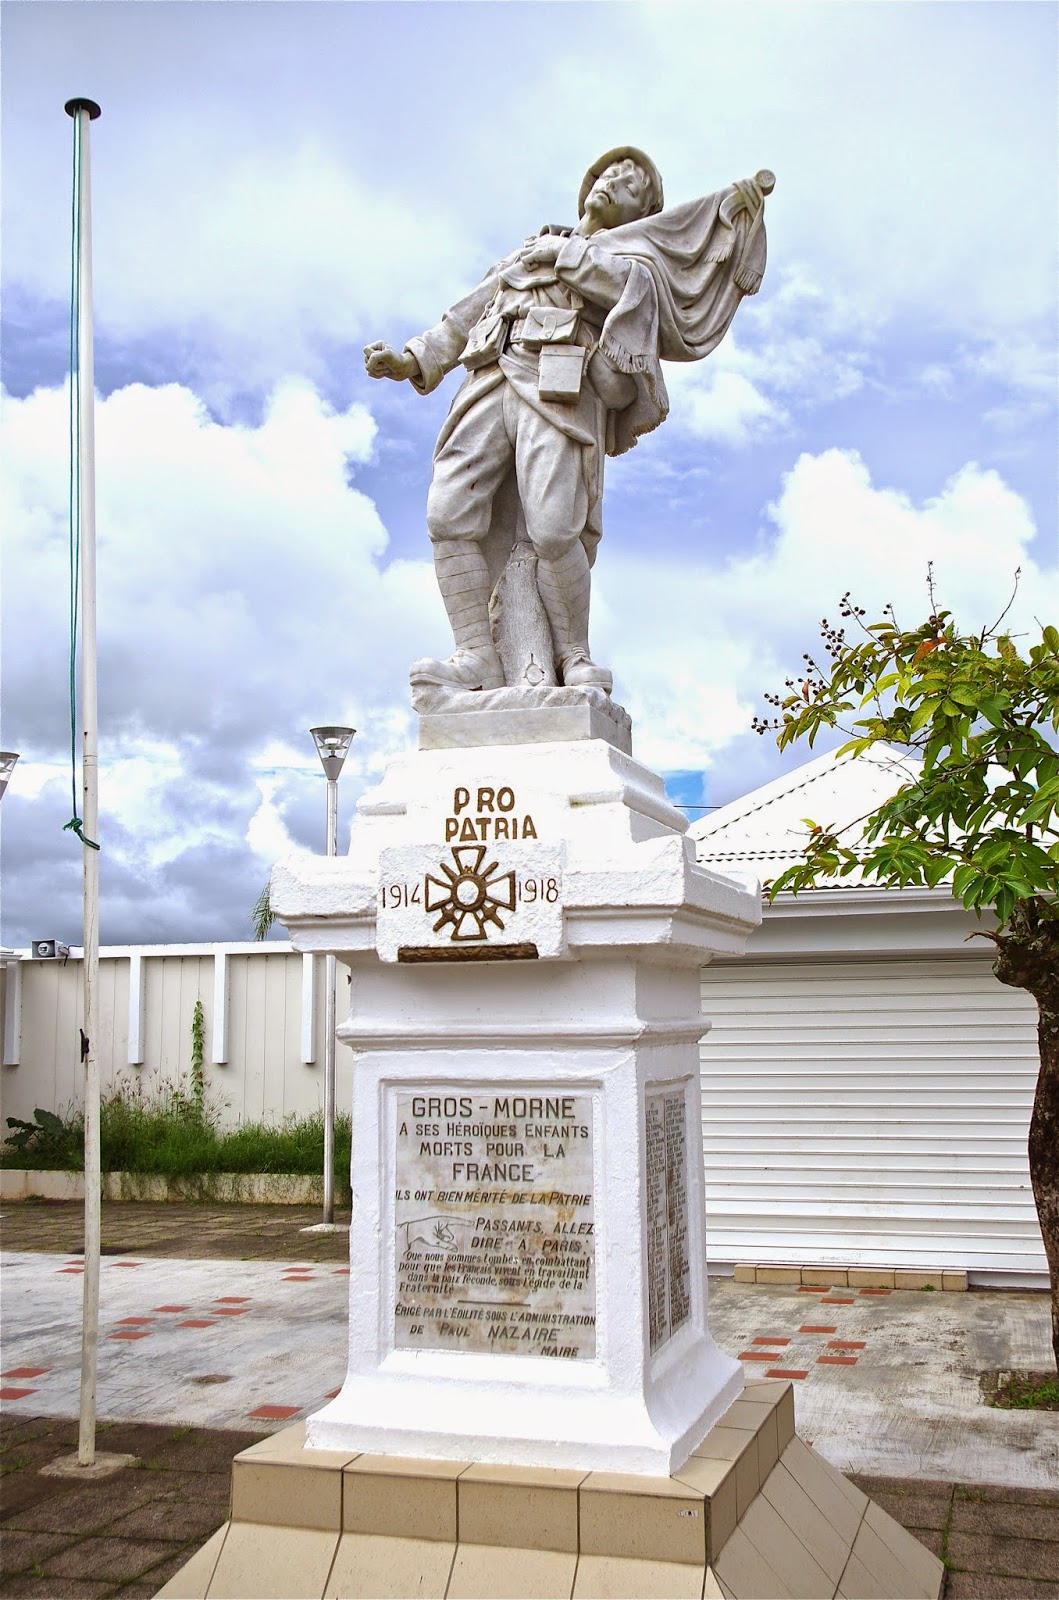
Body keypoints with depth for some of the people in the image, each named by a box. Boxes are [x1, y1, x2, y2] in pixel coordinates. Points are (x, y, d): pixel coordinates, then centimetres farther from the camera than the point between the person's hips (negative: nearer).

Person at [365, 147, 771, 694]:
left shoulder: (635, 246, 27)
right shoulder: (524, 253, 36)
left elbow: (627, 282, 3)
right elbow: (463, 320, 31)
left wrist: (562, 253, 9)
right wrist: (410, 360, 19)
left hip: (560, 389, -4)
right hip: (489, 385, 4)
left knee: (553, 530, -23)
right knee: (449, 515, -18)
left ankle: (575, 658, -9)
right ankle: (476, 659, -20)